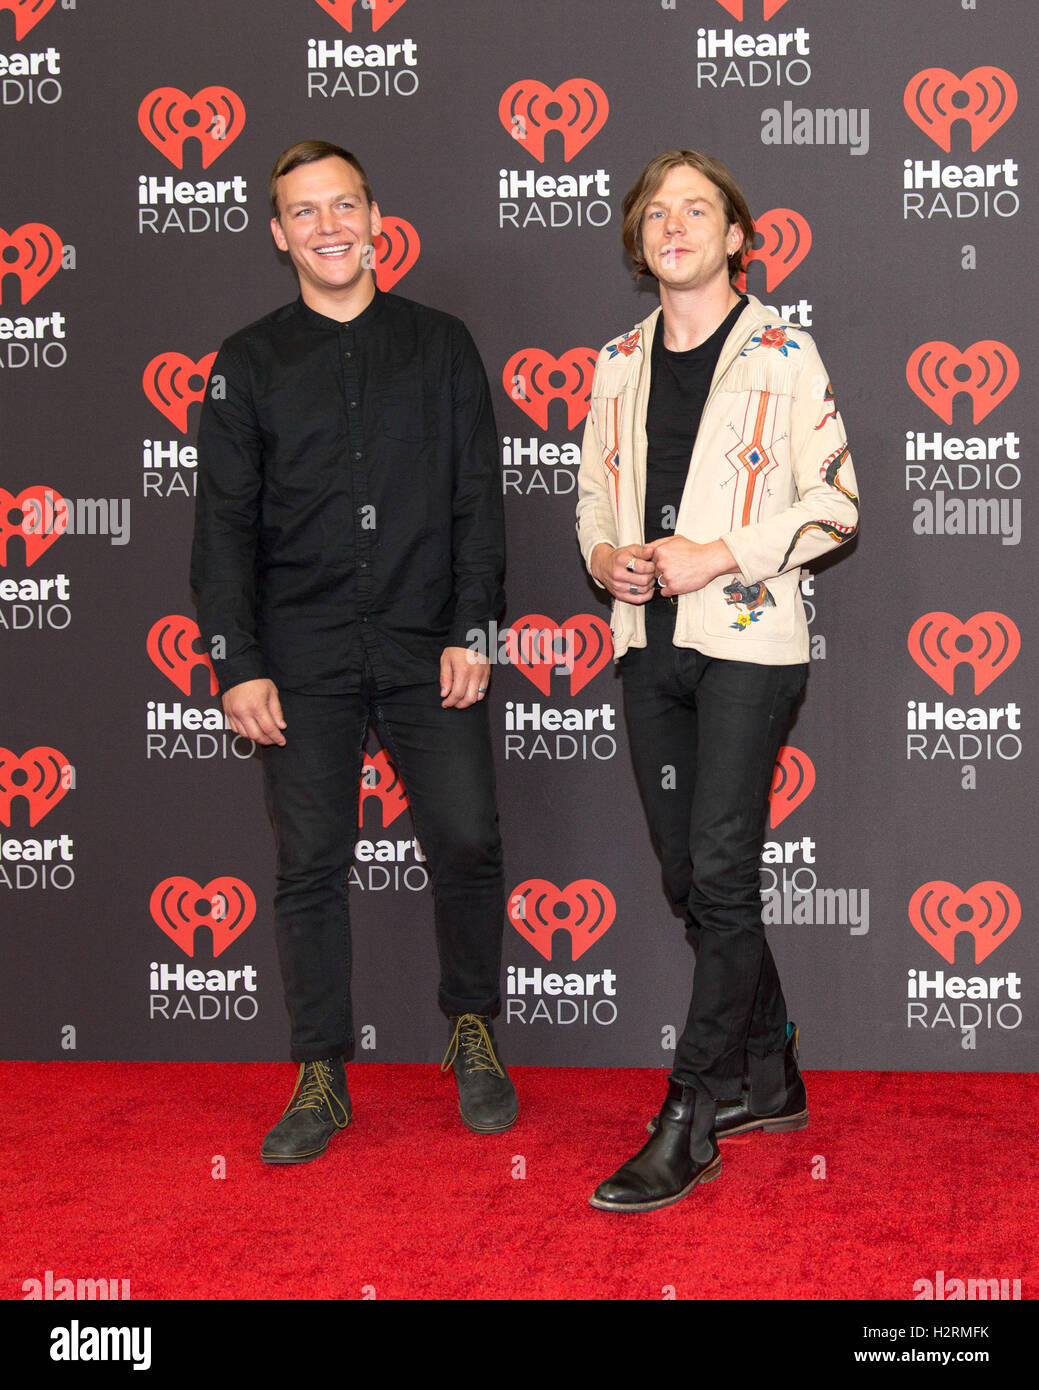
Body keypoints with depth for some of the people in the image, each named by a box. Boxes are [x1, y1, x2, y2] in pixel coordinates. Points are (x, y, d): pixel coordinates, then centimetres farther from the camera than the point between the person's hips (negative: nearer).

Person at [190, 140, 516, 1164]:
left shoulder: (441, 346, 8)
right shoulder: (248, 365, 7)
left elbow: (478, 498, 6)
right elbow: (224, 528, 3)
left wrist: (471, 630, -4)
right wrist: (237, 665, -5)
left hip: (427, 648, 0)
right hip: (305, 657, 0)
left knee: (468, 843, -5)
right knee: (310, 866, 2)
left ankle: (472, 1031, 19)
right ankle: (320, 1080, 14)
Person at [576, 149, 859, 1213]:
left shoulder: (784, 354, -2)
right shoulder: (619, 363, 13)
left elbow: (833, 500, -5)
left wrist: (720, 554, -15)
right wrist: (605, 556, 0)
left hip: (745, 638, -6)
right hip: (648, 642, 6)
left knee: (719, 874, -10)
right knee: (688, 877, 10)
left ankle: (687, 1125, -4)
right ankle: (768, 1077, 26)